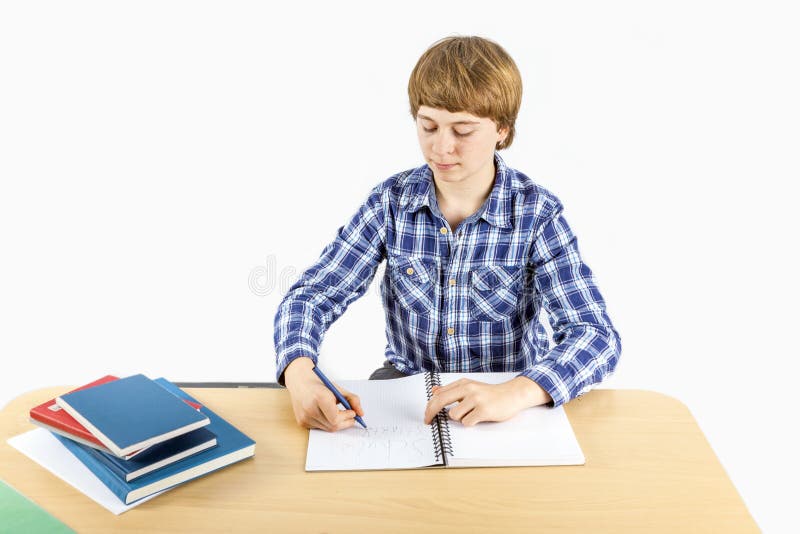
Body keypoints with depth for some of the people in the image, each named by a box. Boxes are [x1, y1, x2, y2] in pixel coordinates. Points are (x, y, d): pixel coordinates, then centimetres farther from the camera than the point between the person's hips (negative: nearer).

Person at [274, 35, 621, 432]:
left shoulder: (537, 214, -13)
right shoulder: (391, 202, -7)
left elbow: (597, 337, -19)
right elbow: (311, 296, -9)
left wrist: (513, 395, -39)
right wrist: (300, 375, -32)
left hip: (513, 390, -1)